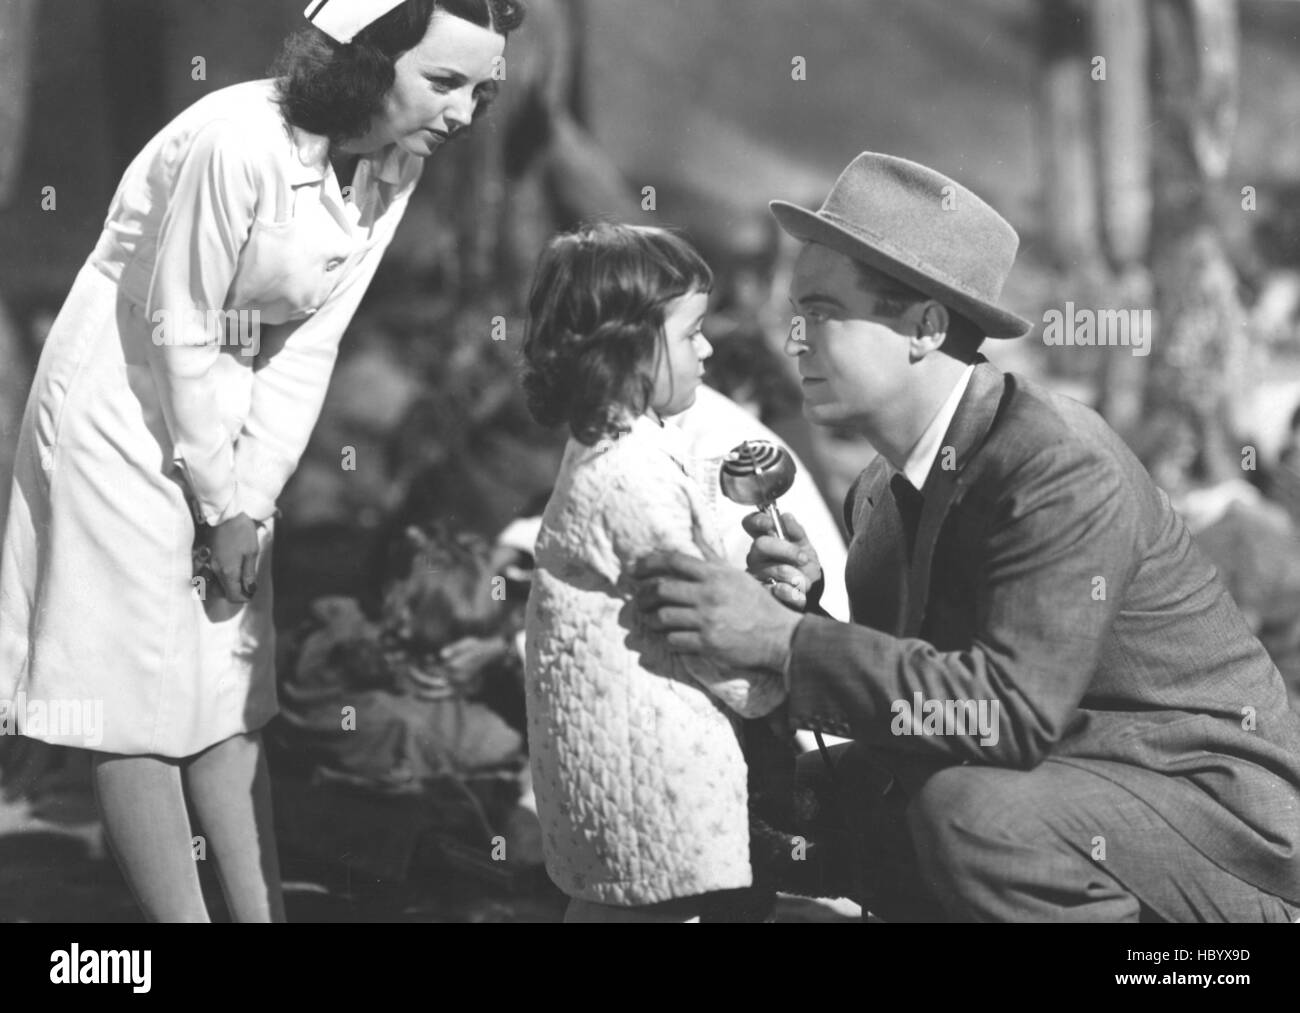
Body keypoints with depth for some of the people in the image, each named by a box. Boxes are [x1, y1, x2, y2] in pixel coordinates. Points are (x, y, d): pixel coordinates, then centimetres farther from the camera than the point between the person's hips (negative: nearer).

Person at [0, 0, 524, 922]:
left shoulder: (395, 164, -7)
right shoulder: (238, 145, -29)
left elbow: (307, 345, -3)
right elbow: (176, 332, -21)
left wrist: (253, 497, -7)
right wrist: (221, 500, -11)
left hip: (227, 410, 7)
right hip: (126, 407, -7)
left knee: (233, 687, 13)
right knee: (139, 699, 0)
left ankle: (262, 910, 20)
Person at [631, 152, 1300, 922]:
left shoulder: (1062, 468, -22)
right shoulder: (883, 492, 5)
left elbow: (1013, 711, -31)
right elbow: (895, 689, 7)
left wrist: (783, 640, -30)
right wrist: (806, 606, -13)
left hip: (1215, 805, -8)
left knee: (974, 814, -32)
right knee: (806, 797, 1)